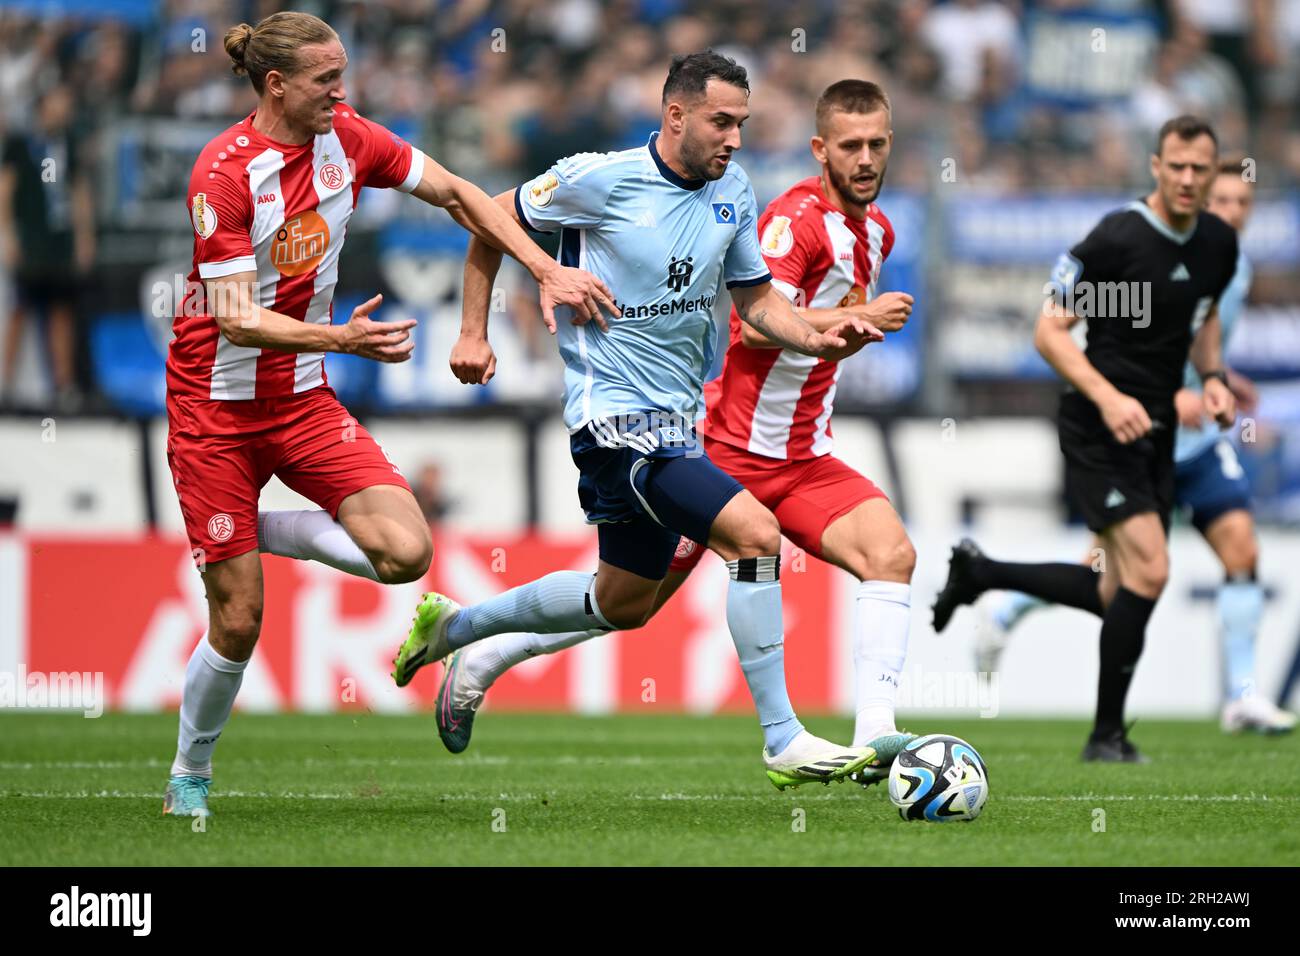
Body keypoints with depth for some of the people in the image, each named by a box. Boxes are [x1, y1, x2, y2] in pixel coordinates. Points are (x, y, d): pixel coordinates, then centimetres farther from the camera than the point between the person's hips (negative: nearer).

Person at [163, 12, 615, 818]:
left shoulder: (346, 138, -3)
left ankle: (262, 530, 9)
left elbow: (458, 196, 7)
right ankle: (189, 776, 21)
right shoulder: (224, 174, -21)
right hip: (217, 409, -5)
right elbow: (237, 320, -25)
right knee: (239, 622, -4)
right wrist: (343, 339, -40)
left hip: (302, 400, 5)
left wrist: (547, 270, -2)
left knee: (405, 552, -17)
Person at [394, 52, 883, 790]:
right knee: (755, 532, -22)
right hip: (616, 416, -8)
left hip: (677, 419, 8)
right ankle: (784, 742, -17)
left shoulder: (732, 191, 5)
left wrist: (817, 339, -7)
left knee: (625, 604, 20)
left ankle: (454, 626, 41)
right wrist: (475, 332, -1)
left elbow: (758, 298, 13)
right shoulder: (599, 180, -14)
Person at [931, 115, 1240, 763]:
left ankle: (980, 573, 30)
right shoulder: (1115, 239, -16)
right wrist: (1109, 398, -25)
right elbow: (1049, 331, -13)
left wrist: (1212, 377, 5)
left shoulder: (1218, 243, 6)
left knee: (1120, 596, 9)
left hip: (1155, 433, 8)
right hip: (1099, 433, -8)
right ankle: (1107, 735, -4)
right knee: (1149, 571, -18)